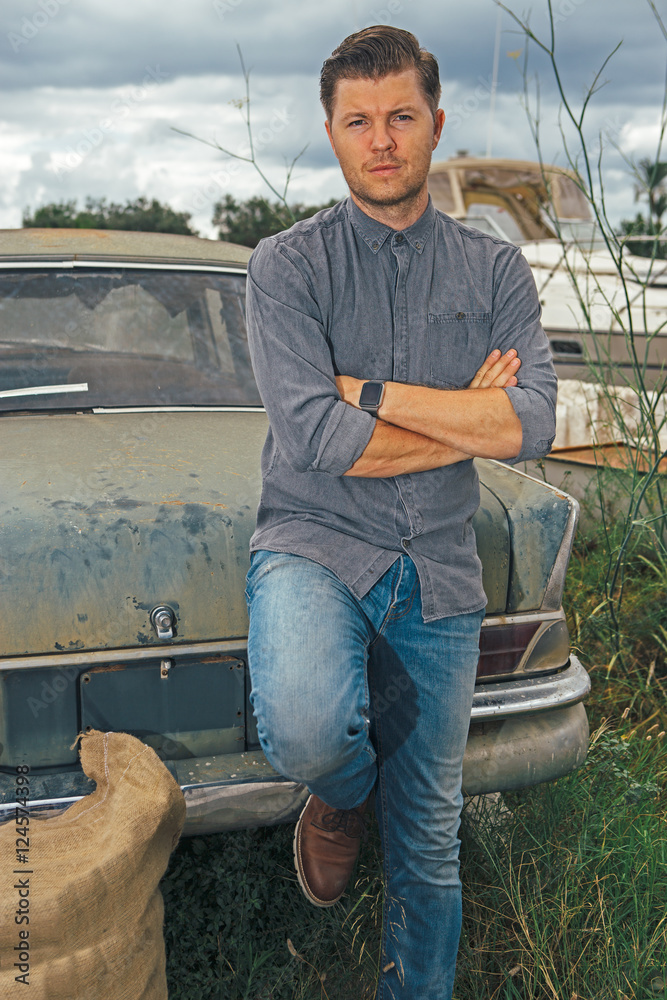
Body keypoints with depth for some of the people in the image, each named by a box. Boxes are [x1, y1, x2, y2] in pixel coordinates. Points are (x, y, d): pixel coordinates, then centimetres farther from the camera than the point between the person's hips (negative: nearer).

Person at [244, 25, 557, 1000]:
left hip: (438, 573, 3)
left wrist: (368, 390, -13)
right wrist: (469, 418, -9)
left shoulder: (496, 271, 5)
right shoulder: (288, 264, -2)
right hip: (313, 543, -2)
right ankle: (341, 791, 5)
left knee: (429, 837, 10)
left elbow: (532, 425, -10)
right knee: (306, 726, -33)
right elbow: (314, 437, -16)